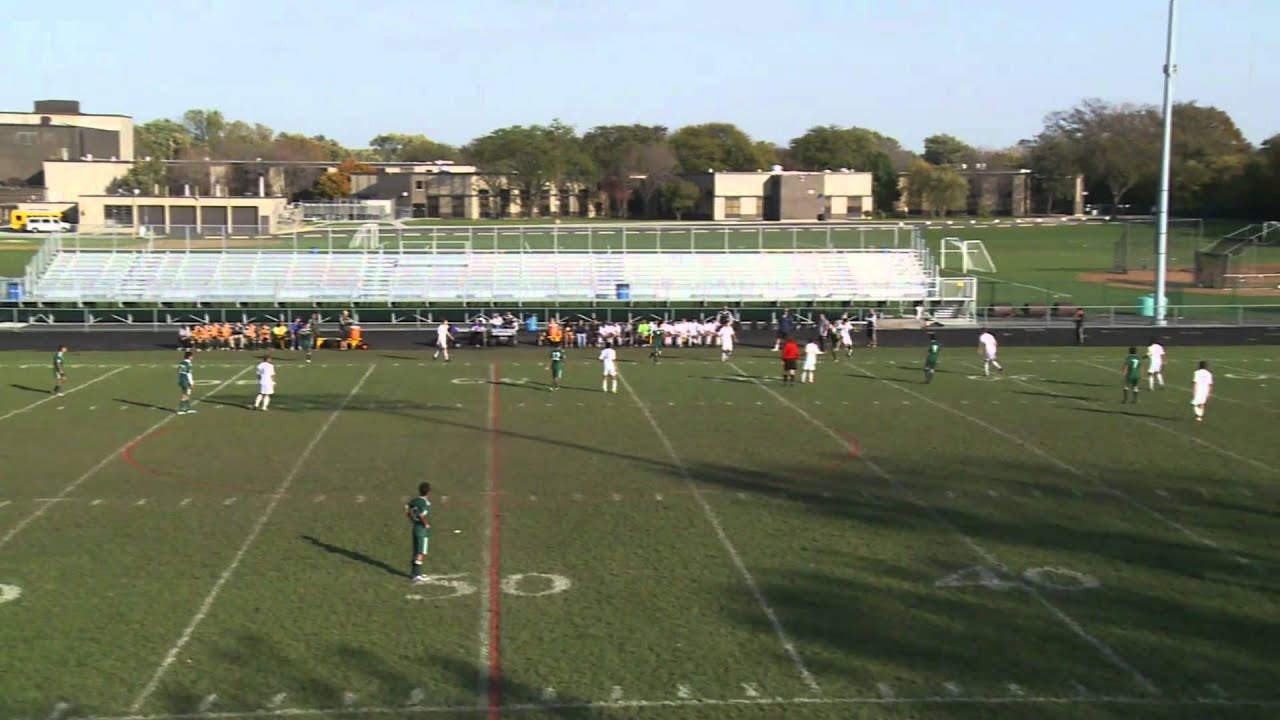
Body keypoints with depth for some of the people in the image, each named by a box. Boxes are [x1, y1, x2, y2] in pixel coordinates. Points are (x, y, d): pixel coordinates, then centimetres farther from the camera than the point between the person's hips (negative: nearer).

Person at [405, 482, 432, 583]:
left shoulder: (414, 500, 5)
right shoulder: (425, 503, -19)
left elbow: (407, 510, 6)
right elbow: (422, 515, -31)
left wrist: (412, 520, 12)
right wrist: (426, 524, -15)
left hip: (415, 528, 8)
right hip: (423, 530, -8)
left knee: (416, 552, 16)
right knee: (421, 553, -3)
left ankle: (414, 573, 23)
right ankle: (416, 575, -3)